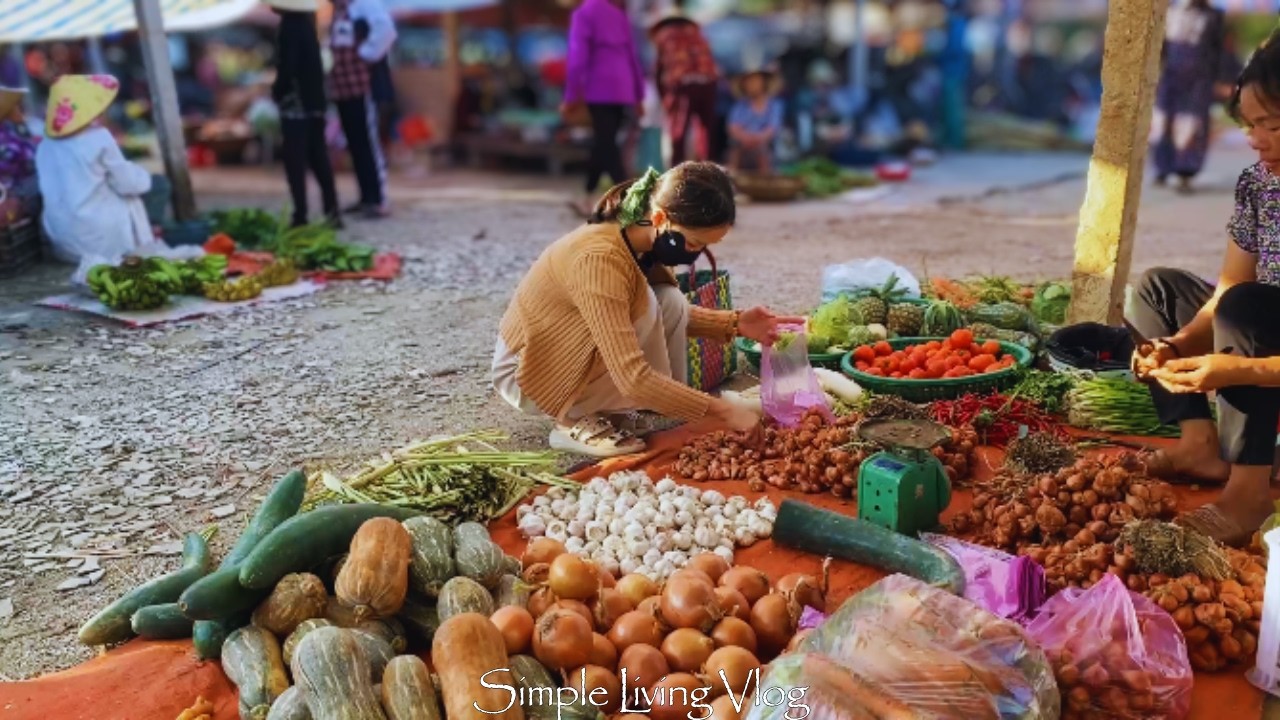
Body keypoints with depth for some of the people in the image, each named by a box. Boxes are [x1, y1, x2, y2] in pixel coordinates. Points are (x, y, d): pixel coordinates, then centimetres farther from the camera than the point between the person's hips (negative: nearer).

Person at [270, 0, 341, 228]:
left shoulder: (290, 27, -14)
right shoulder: (305, 23, 11)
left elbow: (286, 67, -17)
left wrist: (277, 91, -1)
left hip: (295, 106, -8)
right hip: (314, 103, 8)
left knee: (295, 164, -4)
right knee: (318, 159, 10)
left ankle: (300, 217, -3)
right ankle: (332, 211, 11)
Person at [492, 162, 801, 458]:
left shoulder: (643, 242, -8)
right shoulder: (600, 258, -35)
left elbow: (674, 316, 9)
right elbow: (634, 377, -38)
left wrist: (735, 323, -8)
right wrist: (722, 412, -32)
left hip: (579, 356, 8)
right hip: (526, 374, -8)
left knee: (671, 303, -10)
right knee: (645, 310, -27)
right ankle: (574, 421, -13)